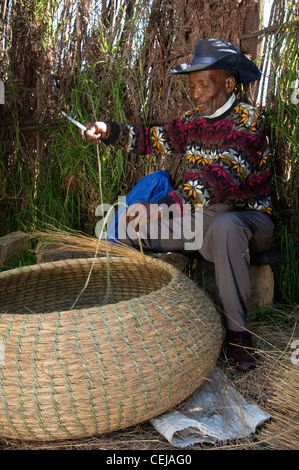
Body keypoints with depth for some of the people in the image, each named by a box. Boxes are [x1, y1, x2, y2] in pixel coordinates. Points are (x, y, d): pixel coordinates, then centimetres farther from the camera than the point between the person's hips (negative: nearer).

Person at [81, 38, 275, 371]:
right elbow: (155, 140, 16)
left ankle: (237, 332, -26)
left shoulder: (247, 121, -17)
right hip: (199, 217, 7)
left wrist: (162, 208, -43)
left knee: (224, 227, -42)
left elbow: (221, 179, -32)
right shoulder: (193, 120, 7)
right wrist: (109, 132, -2)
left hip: (246, 219, -7)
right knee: (128, 227, 0)